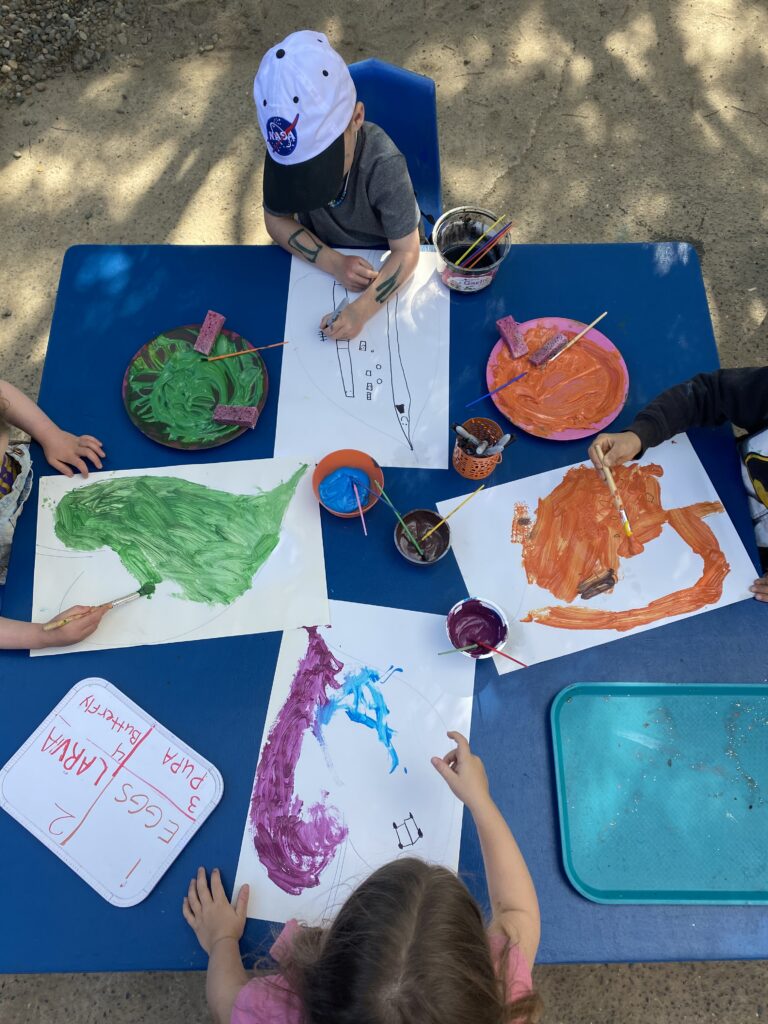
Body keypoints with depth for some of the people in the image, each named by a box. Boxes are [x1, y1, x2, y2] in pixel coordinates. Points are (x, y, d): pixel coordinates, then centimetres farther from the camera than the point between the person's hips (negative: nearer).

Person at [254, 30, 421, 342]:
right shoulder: (286, 154, -25)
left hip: (382, 261, -2)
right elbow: (277, 220, -13)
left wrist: (361, 309, -46)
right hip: (322, 255, 2)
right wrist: (334, 262, -28)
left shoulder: (383, 165, -34)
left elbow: (406, 252, -30)